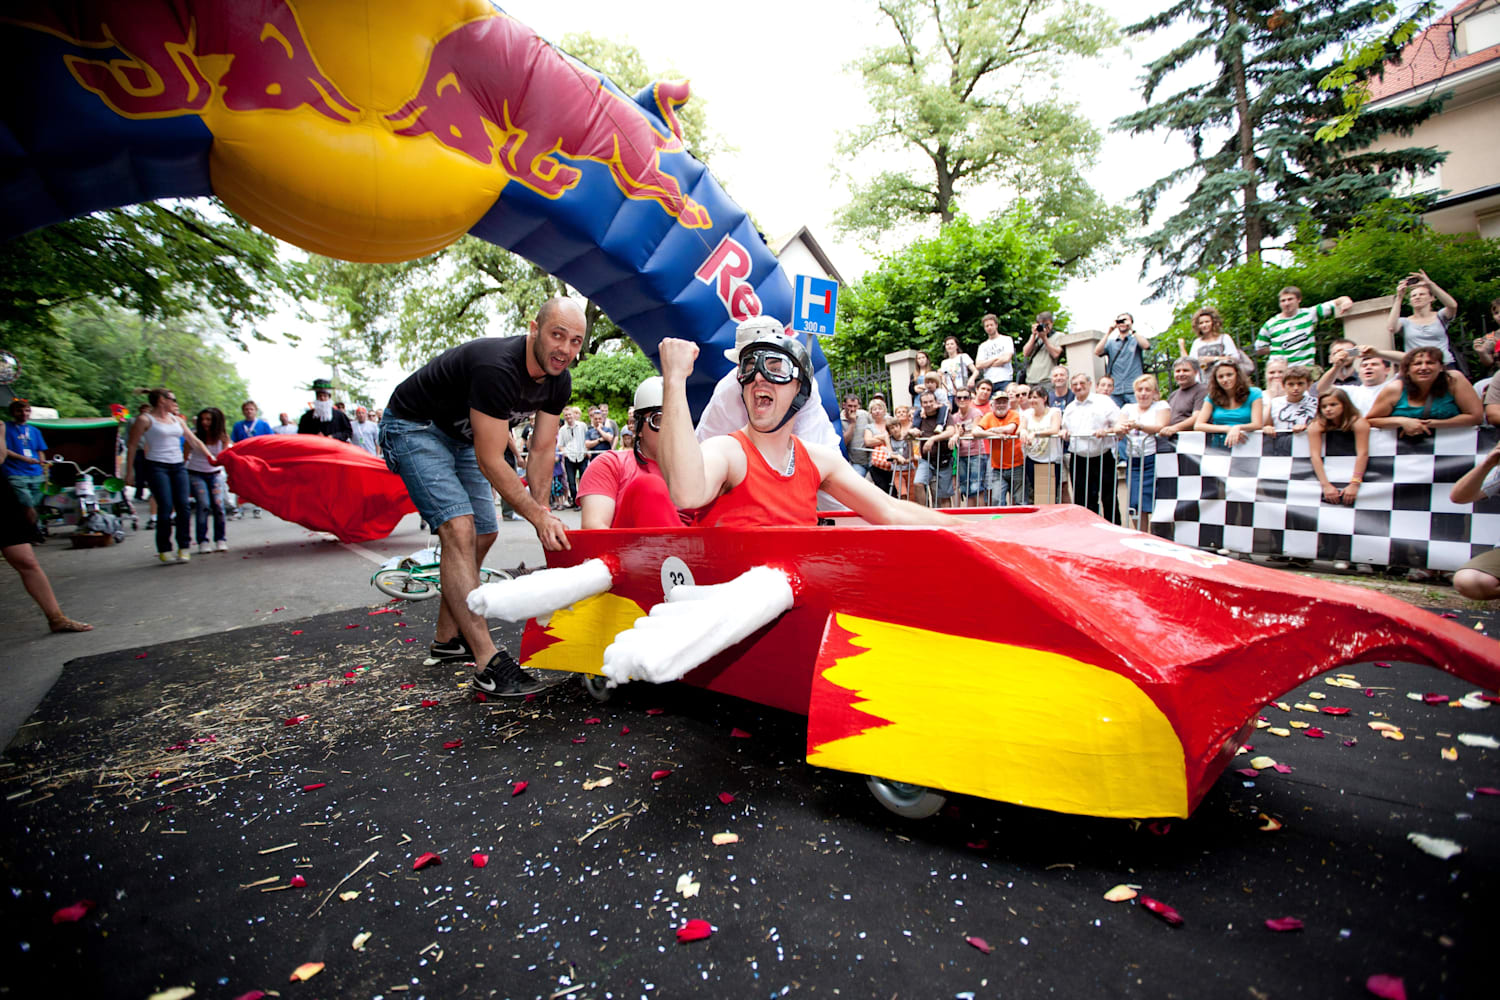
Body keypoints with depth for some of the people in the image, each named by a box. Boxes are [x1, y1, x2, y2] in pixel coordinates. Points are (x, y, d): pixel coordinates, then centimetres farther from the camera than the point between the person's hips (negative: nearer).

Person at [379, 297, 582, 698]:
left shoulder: (559, 381, -9)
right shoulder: (496, 367, -35)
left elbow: (542, 451, -5)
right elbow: (490, 461, -32)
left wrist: (543, 514, -13)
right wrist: (538, 515, -32)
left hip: (460, 436, 9)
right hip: (414, 426, -9)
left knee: (484, 533, 8)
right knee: (459, 529, -23)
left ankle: (447, 639, 24)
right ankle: (489, 664, -24)